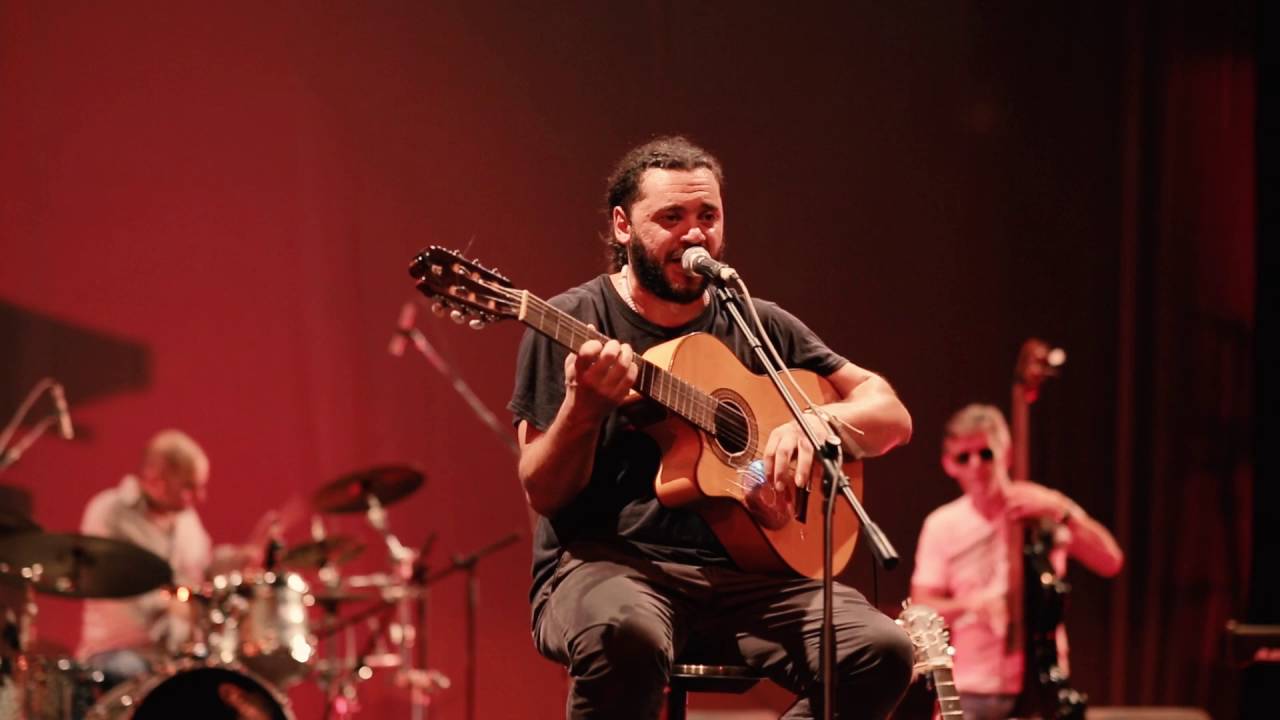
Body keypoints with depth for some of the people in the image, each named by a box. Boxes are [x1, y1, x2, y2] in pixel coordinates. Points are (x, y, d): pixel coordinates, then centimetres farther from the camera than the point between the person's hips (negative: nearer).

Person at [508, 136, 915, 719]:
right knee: (625, 636, -41)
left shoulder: (758, 328, 15)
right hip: (610, 562, -4)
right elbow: (544, 495, -2)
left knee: (880, 650, -22)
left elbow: (891, 416, 15)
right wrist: (583, 407, -21)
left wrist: (818, 420, -6)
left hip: (743, 570, 4)